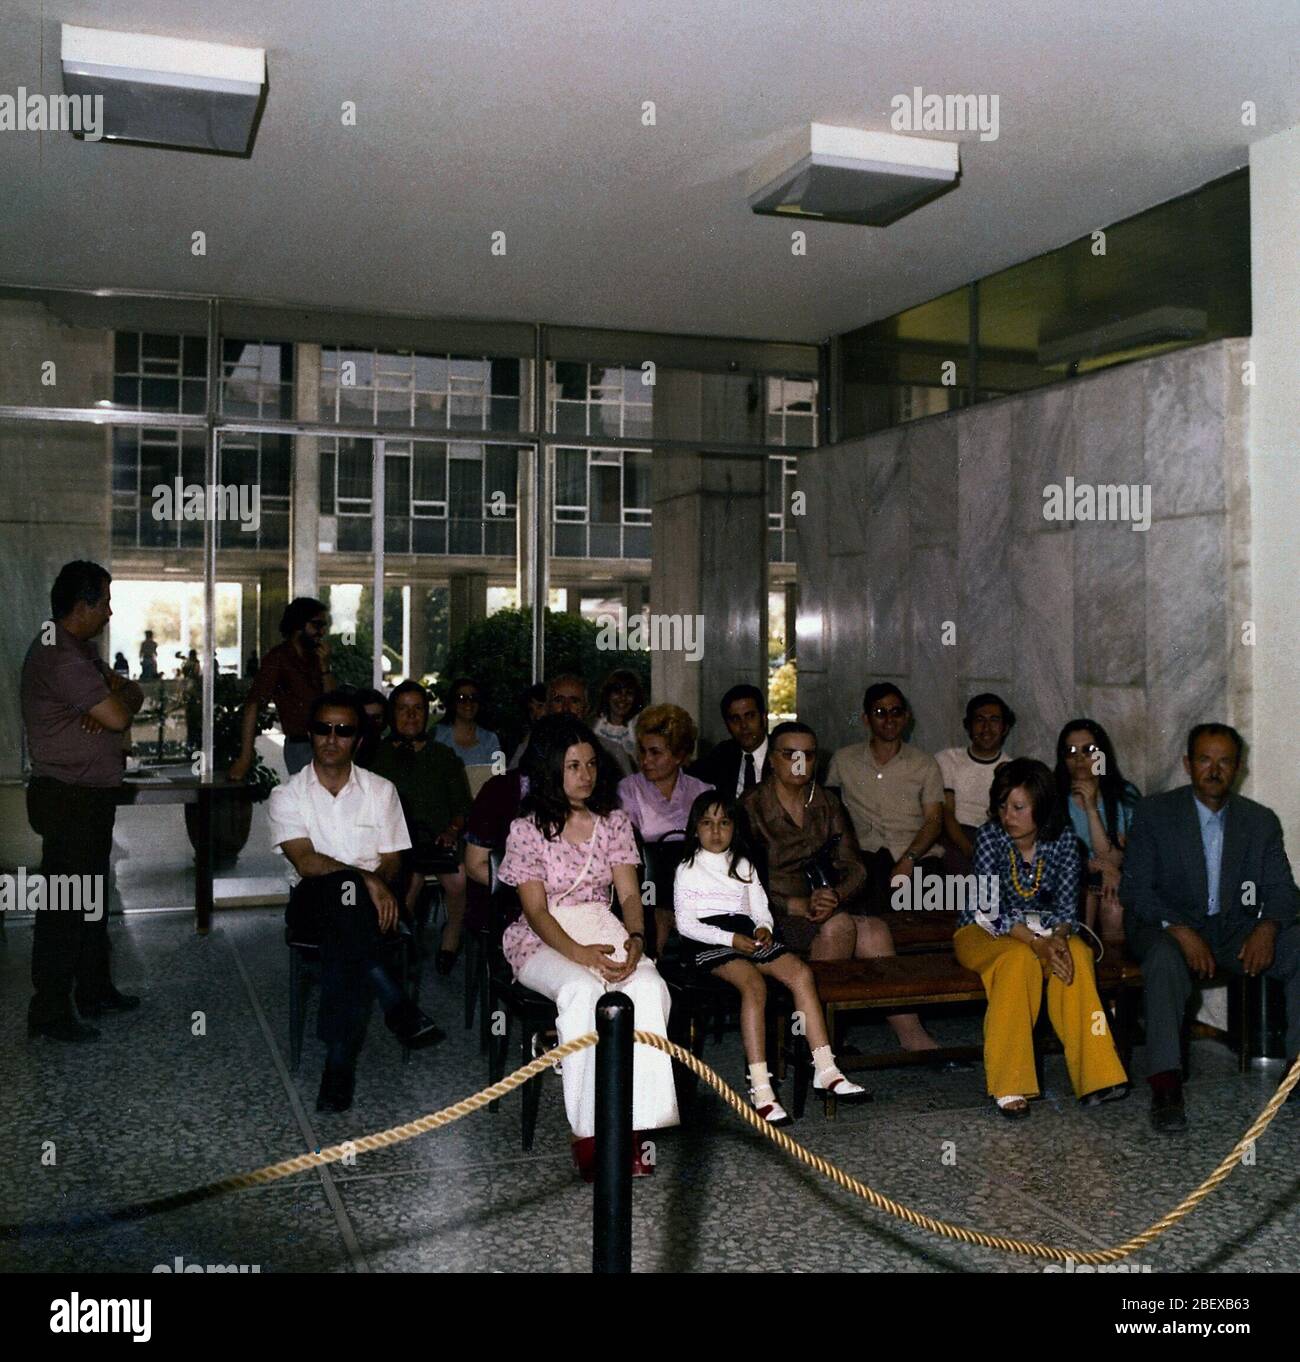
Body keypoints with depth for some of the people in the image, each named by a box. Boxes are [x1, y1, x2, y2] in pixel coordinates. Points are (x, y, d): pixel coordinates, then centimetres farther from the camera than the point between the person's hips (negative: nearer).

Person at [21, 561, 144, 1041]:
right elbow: (119, 716, -26)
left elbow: (133, 696, 10)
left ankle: (94, 989, 30)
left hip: (91, 795, 10)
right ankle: (49, 1012, 5)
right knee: (64, 906, -3)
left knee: (93, 898, 18)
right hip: (69, 798, -10)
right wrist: (117, 694, -3)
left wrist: (113, 699, -13)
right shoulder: (59, 657, -21)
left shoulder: (79, 649, 13)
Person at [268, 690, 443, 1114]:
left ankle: (340, 1057, -34)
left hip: (369, 904, 1)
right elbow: (306, 862, -10)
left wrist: (376, 887, -16)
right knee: (345, 888, -38)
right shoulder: (287, 794, 5)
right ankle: (397, 1008, -37)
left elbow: (392, 862, 7)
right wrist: (364, 878, -24)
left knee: (344, 934, -37)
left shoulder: (381, 790, 11)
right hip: (313, 903, -1)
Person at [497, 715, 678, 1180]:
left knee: (649, 986, -29)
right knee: (584, 990, -36)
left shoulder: (614, 821, 9)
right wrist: (580, 953, -25)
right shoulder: (527, 829, -3)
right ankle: (589, 1133, -29)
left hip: (604, 932, 3)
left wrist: (635, 939, -17)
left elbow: (629, 893, 4)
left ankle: (633, 1124, -26)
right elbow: (537, 910, -9)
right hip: (544, 941, -3)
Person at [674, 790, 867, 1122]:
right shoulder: (688, 870, 6)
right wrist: (731, 939, -13)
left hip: (748, 937, 5)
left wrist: (764, 928, -6)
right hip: (710, 943, -5)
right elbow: (685, 924, -3)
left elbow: (760, 908, 18)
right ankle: (760, 1088, -37)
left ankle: (825, 1070, -19)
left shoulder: (744, 866, 23)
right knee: (754, 984, -33)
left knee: (800, 973, -20)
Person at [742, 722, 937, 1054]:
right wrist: (802, 906, -23)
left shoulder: (827, 803, 13)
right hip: (773, 917, -4)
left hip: (827, 910, 4)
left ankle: (909, 1032, -20)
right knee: (839, 926, -31)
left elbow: (854, 867, 5)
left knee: (875, 931, -25)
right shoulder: (752, 808, -2)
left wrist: (835, 896, -18)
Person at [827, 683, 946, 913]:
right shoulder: (843, 760, 14)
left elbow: (934, 821, 3)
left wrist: (909, 859, -15)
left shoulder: (925, 764, 11)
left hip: (916, 853, 1)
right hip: (866, 851, 0)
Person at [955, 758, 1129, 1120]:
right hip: (985, 934, -3)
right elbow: (991, 909, -23)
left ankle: (1095, 1075, -25)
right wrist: (1036, 942, -35)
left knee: (1075, 954, -28)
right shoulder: (990, 836, -17)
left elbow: (1067, 906, -8)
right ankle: (1009, 1086, -32)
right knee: (1020, 959, -35)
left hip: (1042, 932, 3)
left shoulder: (1063, 838, -8)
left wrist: (1058, 939, -29)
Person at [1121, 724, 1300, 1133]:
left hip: (1235, 930, 4)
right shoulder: (1154, 813, -3)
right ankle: (1165, 1087, -36)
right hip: (1167, 926, -3)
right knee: (1166, 958, -37)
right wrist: (1181, 931, -25)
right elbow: (1134, 888, -9)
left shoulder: (1261, 821, 8)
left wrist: (1267, 927, -19)